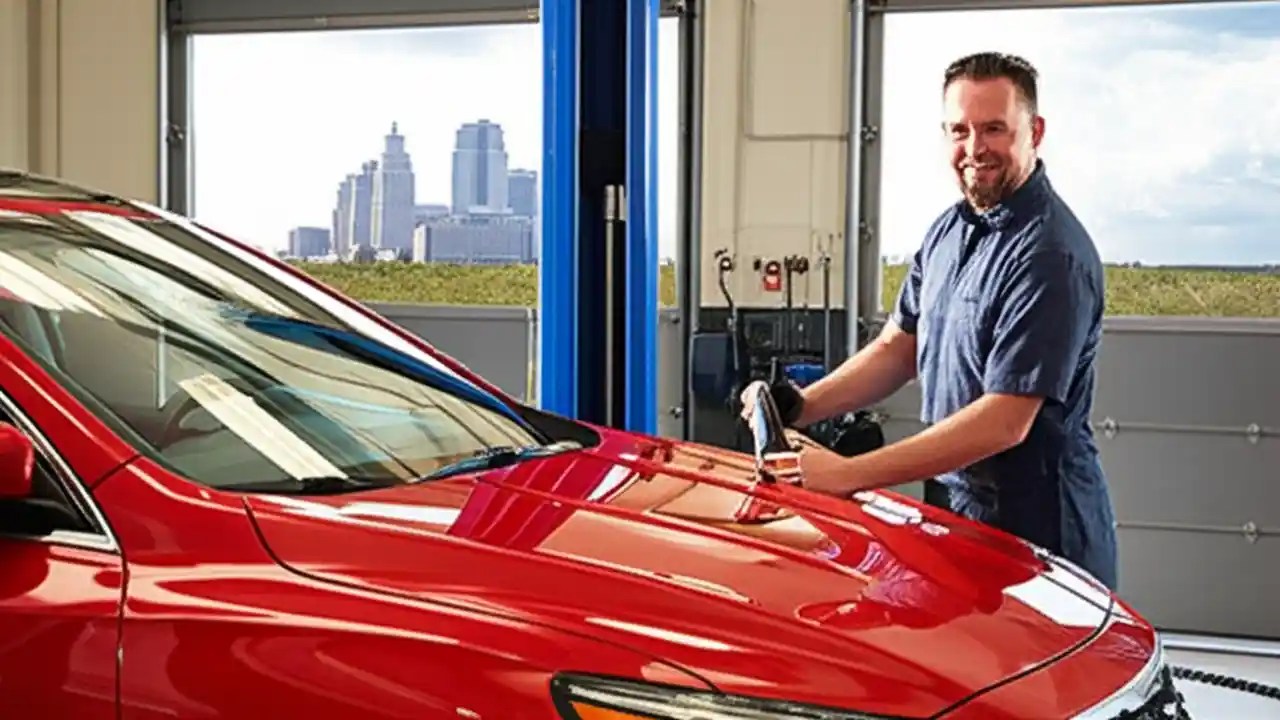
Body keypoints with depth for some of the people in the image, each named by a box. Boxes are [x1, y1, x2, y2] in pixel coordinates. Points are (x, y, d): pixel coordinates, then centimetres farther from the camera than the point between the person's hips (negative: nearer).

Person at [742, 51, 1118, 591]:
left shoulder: (1052, 255, -22)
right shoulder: (949, 229, 8)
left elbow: (1004, 423, -26)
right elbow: (898, 347, 13)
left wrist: (848, 475, -26)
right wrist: (801, 406, -4)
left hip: (1038, 529, -8)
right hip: (954, 508, 8)